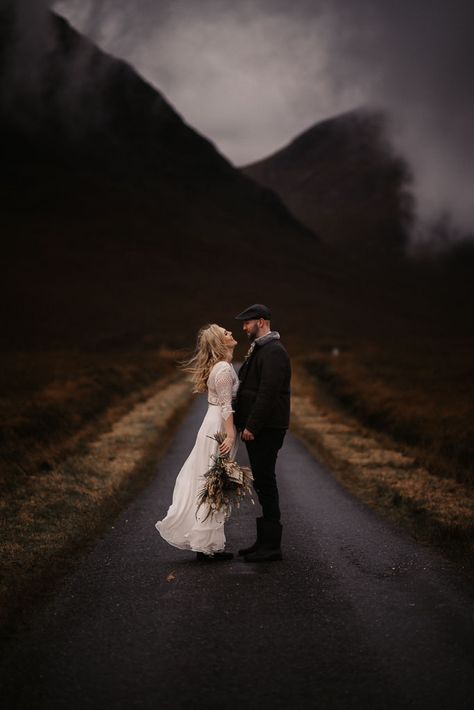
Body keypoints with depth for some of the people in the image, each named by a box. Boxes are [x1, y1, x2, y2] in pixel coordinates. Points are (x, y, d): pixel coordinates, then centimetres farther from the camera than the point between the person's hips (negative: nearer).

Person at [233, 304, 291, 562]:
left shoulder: (273, 352, -15)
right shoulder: (259, 349, 18)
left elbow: (267, 393, -22)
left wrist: (251, 426, -21)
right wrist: (246, 424, 13)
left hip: (266, 431, -10)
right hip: (258, 429, 10)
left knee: (265, 483, -7)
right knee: (262, 483, 14)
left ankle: (271, 546, -1)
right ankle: (265, 541, 21)